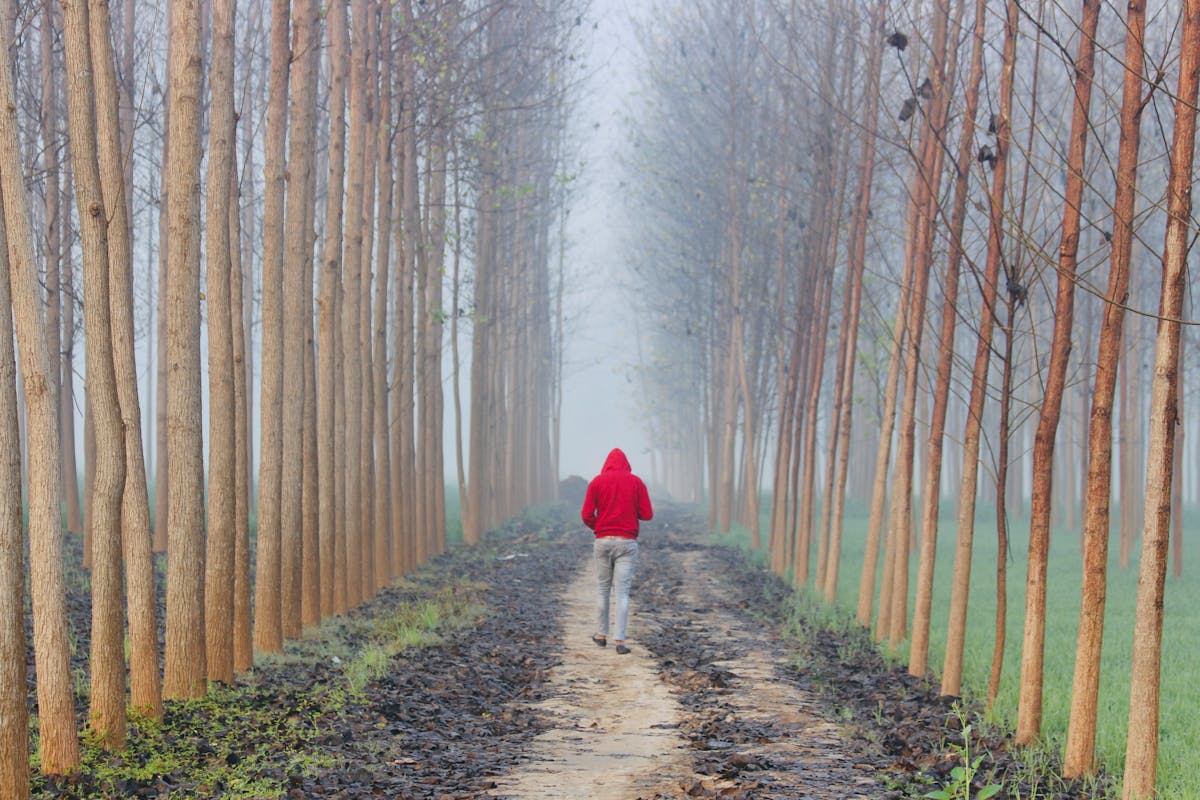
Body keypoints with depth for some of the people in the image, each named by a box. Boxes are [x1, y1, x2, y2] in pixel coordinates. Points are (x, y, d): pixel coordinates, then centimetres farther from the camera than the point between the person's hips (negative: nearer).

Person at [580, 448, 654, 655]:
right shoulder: (636, 482, 2)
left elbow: (586, 515, -5)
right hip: (627, 542, -1)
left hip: (602, 542, 1)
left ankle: (602, 634, 22)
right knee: (622, 592, -2)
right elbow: (647, 514, -2)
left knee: (602, 589, 15)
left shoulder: (596, 482, 1)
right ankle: (619, 640, -8)